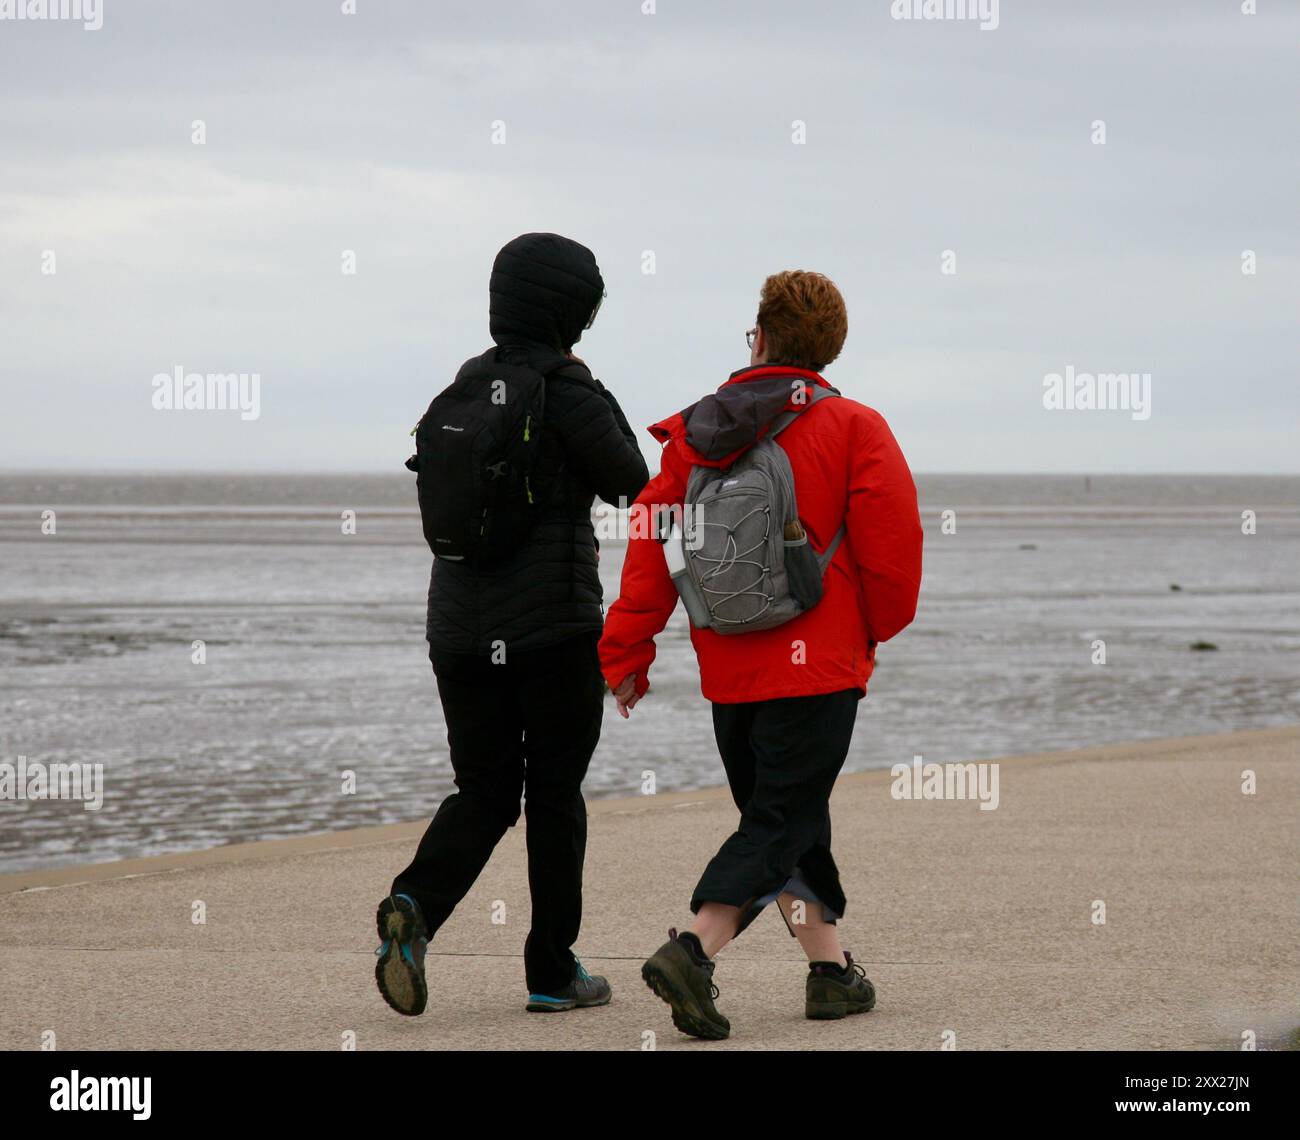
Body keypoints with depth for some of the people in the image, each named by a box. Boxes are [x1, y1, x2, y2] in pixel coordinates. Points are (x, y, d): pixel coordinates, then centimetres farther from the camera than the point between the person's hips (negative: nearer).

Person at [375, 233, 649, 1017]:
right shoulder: (566, 392, -11)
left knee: (484, 789, 11)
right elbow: (632, 481, -2)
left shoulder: (465, 389, 9)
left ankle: (416, 903, -16)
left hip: (461, 626, 5)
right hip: (553, 623, -5)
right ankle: (553, 970, 11)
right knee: (555, 792, 6)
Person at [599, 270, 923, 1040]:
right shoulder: (852, 428, -6)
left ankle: (830, 969, 22)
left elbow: (652, 544, 3)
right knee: (782, 823, -5)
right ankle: (695, 951, -23)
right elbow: (891, 543, -6)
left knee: (786, 817, 17)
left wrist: (627, 652, 8)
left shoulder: (697, 435, 5)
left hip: (728, 671, 5)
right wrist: (879, 628, 11)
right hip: (818, 666, -5)